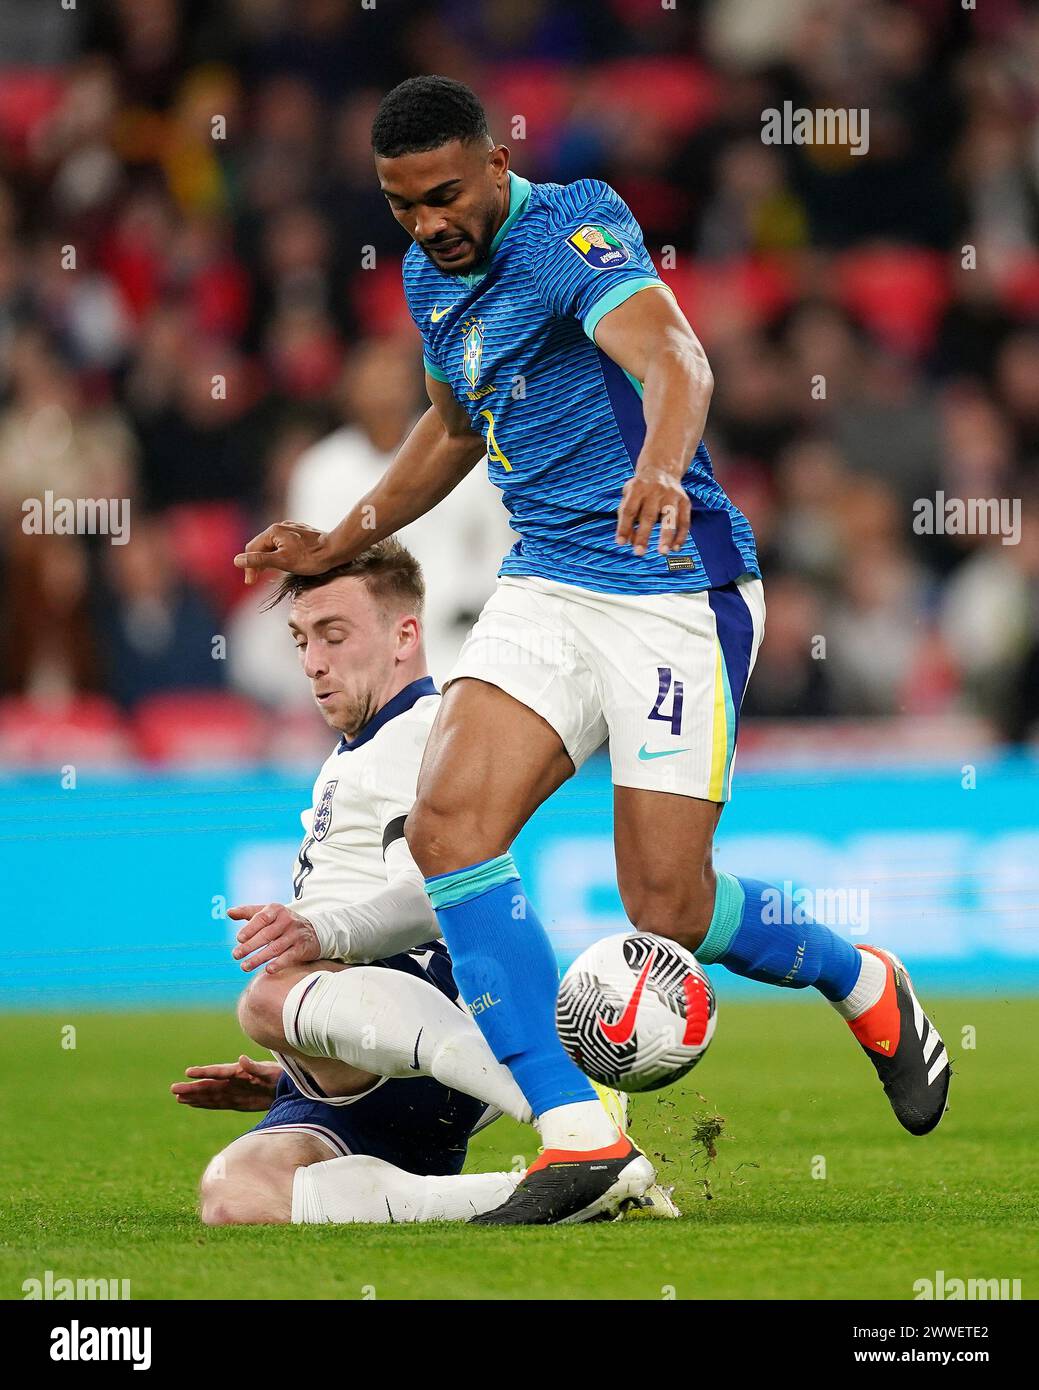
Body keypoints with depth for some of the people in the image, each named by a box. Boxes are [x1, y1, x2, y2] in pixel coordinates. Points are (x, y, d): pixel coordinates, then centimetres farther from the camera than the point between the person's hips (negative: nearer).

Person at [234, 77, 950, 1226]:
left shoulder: (575, 227, -14)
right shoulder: (429, 277, 12)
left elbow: (673, 359, -31)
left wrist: (660, 464, -52)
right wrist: (338, 545, 26)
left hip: (674, 584, -7)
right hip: (545, 586, 7)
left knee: (669, 909, -9)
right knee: (448, 821, -18)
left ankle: (865, 986, 24)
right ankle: (578, 1139, -19)